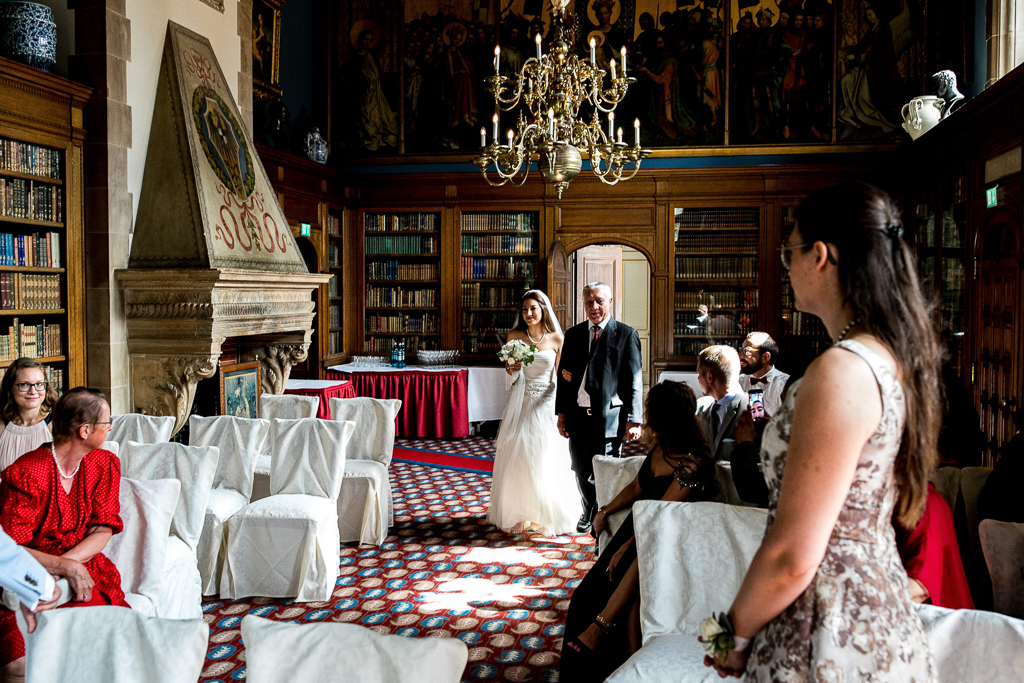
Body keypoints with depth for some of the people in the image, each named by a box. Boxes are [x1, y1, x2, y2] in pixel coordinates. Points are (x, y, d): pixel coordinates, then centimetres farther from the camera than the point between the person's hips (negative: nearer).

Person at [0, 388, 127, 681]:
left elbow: (103, 530, 1)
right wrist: (66, 567, -24)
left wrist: (59, 568, -14)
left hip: (83, 569, 3)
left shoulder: (105, 464, 5)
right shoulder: (24, 474, -11)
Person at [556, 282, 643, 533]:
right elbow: (563, 375, 14)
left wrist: (633, 419, -10)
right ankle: (589, 511, 41)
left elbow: (634, 380, -5)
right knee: (582, 472, 16)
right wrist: (561, 413, 9)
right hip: (578, 415, 4)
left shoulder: (626, 334, -1)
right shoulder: (573, 334, 11)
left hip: (610, 416, -4)